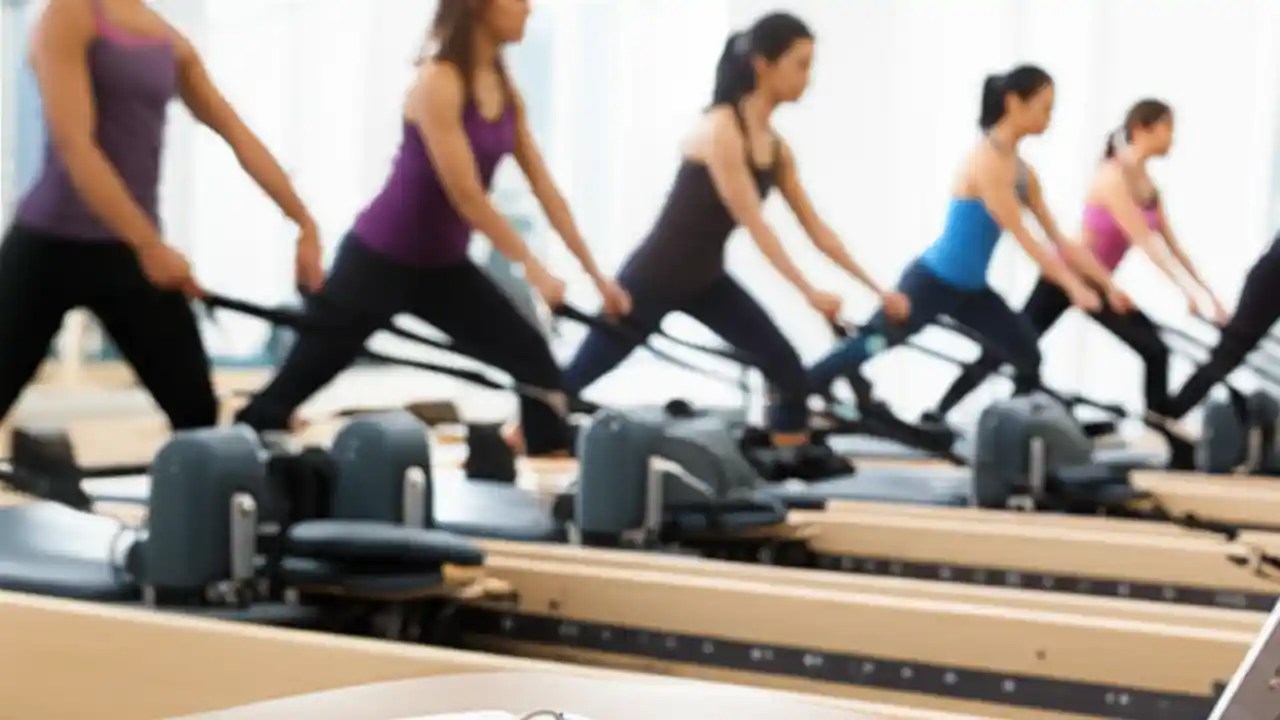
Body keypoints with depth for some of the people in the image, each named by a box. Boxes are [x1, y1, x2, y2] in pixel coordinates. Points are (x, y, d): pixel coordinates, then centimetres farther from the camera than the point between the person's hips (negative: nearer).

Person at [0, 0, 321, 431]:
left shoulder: (173, 45, 9)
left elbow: (240, 138, 13)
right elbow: (73, 144, -19)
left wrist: (304, 224, 8)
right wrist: (151, 246, -23)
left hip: (131, 249, 6)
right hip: (50, 245, -6)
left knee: (197, 412, 2)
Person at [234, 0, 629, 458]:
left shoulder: (506, 91, 2)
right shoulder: (437, 82, -21)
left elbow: (543, 187, 5)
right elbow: (465, 194, -23)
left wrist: (594, 273, 3)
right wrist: (532, 268, -20)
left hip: (443, 264, 8)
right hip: (380, 259, -8)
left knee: (533, 359, 1)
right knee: (301, 377, 1)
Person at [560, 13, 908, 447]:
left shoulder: (777, 148, 2)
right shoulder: (719, 129, -22)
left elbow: (815, 228, 6)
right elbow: (752, 222, -27)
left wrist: (875, 288, 2)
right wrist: (808, 292, -31)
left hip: (706, 279, 8)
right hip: (654, 276, -8)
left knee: (790, 373, -3)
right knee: (579, 375, 2)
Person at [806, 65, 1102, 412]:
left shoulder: (1021, 170, 8)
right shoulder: (988, 162, -20)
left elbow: (1056, 237, 8)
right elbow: (1022, 236, -24)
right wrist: (1074, 287, -26)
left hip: (970, 289, 9)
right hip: (933, 281, -9)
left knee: (1028, 356, 5)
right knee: (871, 345, -2)